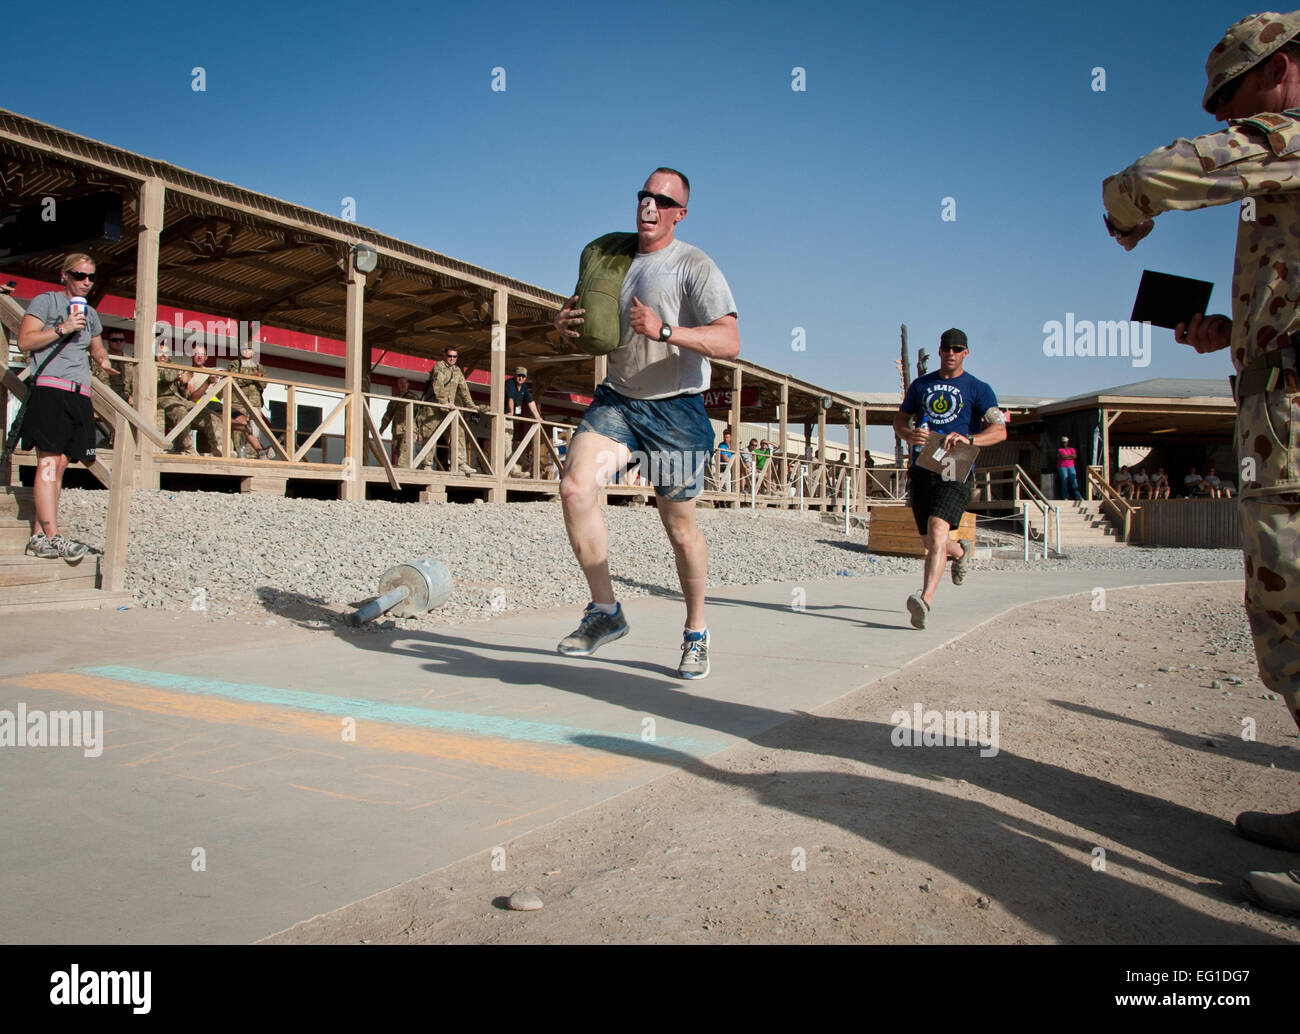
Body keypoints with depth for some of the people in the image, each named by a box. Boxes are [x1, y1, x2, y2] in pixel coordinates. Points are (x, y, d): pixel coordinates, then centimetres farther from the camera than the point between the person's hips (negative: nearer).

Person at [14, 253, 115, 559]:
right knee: (49, 462, -13)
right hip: (50, 389, -6)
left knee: (61, 464, 1)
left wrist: (103, 359, 19)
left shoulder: (91, 313, 23)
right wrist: (63, 329, -11)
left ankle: (39, 537, 2)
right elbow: (24, 341, -5)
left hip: (80, 395, 6)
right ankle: (53, 537, -20)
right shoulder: (46, 301, 5)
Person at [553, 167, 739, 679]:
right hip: (616, 401, 4)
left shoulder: (694, 266, -7)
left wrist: (664, 331, -32)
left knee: (680, 526, 4)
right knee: (575, 487, -21)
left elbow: (729, 342, -19)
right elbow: (594, 325, 24)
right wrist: (567, 324, 0)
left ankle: (696, 633, 26)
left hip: (676, 411, -4)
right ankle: (605, 611, -7)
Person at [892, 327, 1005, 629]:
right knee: (931, 542, 10)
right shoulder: (921, 385, 16)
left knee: (937, 528, -26)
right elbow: (899, 420, 20)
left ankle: (925, 600, -35)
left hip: (955, 472, -4)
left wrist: (968, 439, -25)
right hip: (921, 469, 4)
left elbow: (1000, 431, -6)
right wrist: (909, 435, -4)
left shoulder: (978, 389, 4)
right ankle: (960, 552, 47)